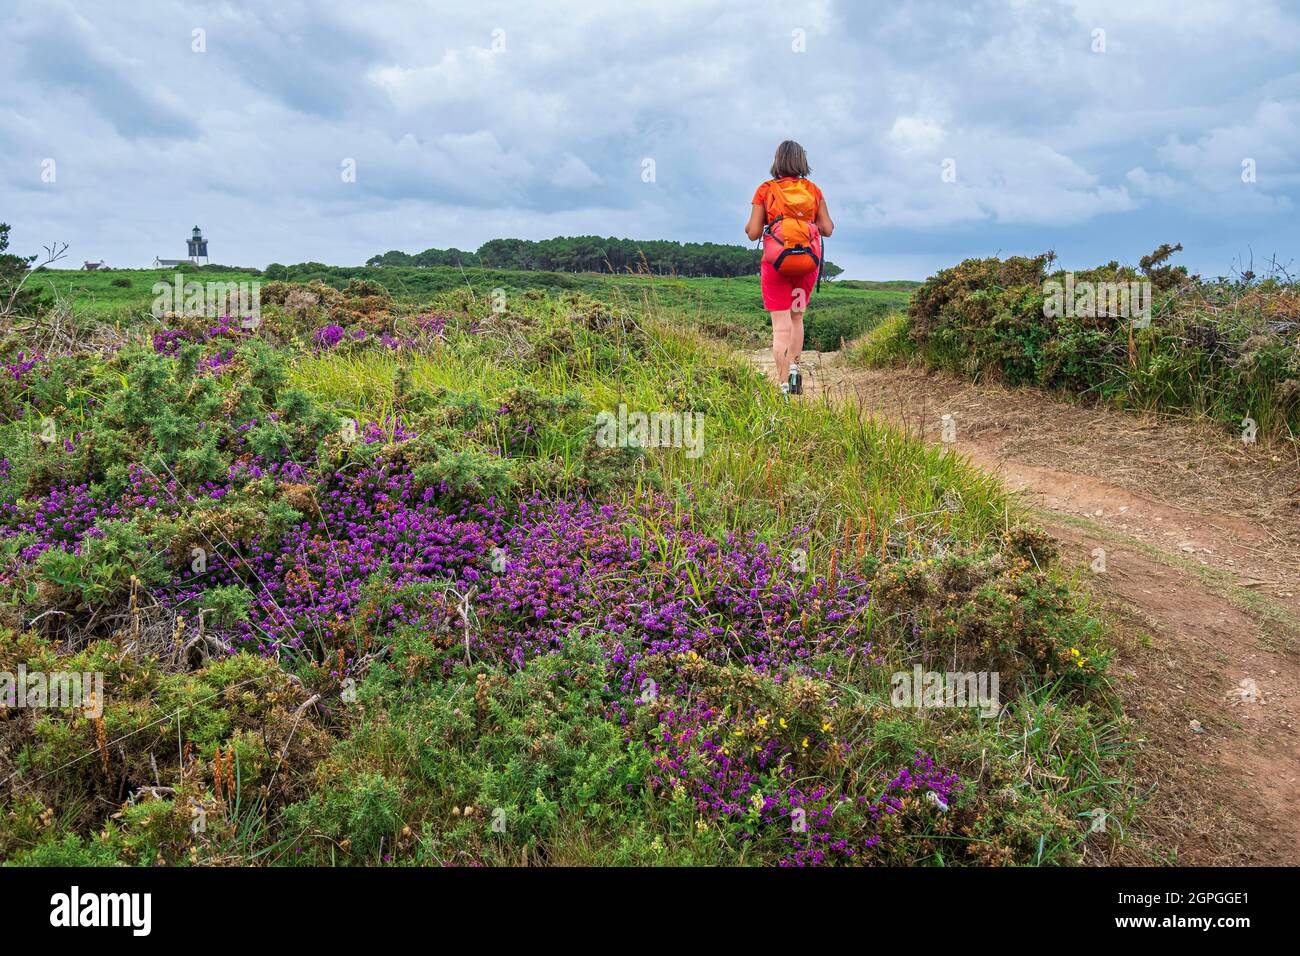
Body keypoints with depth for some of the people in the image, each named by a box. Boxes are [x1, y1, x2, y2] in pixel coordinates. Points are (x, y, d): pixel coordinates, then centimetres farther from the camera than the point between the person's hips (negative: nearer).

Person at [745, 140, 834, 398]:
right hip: (808, 263, 2)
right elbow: (827, 229, 2)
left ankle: (783, 383, -3)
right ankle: (794, 367, 9)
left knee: (781, 326, 1)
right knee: (797, 318, 23)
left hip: (776, 263, -2)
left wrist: (748, 226, 17)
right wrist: (827, 225, 24)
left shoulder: (765, 191, -3)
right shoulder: (813, 190, 3)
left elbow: (753, 233, -5)